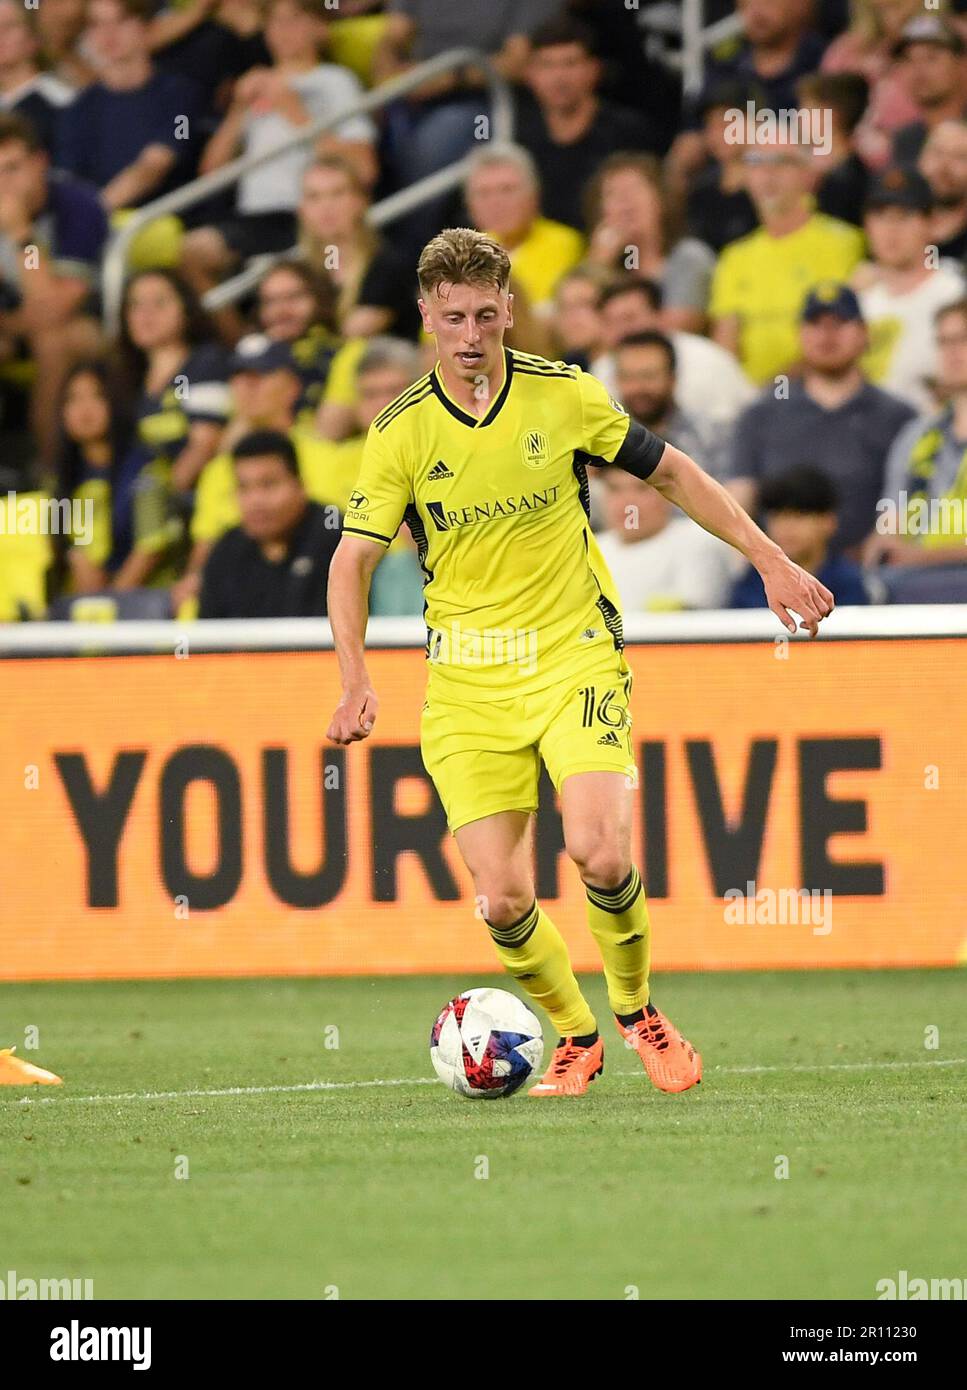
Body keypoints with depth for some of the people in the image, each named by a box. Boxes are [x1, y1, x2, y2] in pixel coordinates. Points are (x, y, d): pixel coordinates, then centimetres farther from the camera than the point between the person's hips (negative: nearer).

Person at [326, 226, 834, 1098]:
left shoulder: (565, 396, -3)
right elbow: (353, 560, -2)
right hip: (469, 685, 1)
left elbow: (670, 472, 10)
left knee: (599, 855, -21)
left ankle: (635, 1007, 8)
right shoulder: (402, 432, -4)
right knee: (504, 902, -8)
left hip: (576, 661, -1)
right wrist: (356, 681, -16)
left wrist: (770, 560, 8)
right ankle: (576, 1040, 19)